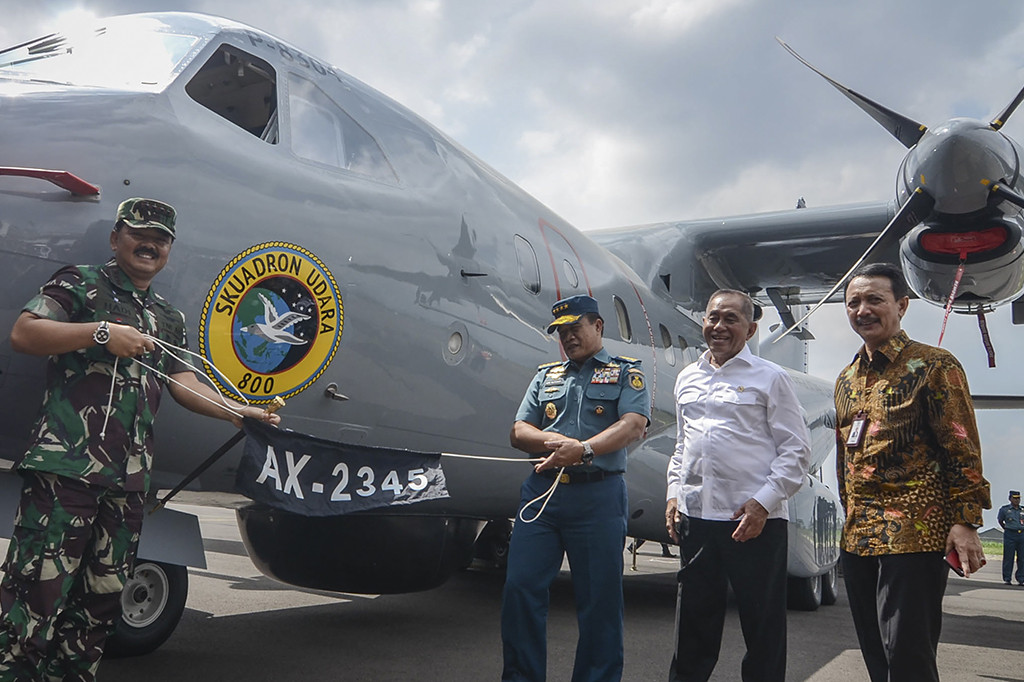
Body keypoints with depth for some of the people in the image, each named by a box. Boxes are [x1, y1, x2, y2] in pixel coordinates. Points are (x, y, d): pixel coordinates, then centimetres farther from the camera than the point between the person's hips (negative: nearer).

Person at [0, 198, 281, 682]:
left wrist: (240, 413, 8)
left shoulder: (169, 319, 23)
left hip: (129, 479, 6)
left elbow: (182, 383, 19)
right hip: (66, 464, -6)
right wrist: (102, 333, -14)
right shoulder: (80, 284, 6)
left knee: (101, 601, 9)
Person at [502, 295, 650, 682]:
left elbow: (634, 424, -10)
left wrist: (585, 449, -24)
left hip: (598, 495, -3)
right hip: (541, 491, 4)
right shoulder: (546, 376, 20)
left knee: (600, 598, 3)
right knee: (520, 587, 0)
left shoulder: (626, 373, 8)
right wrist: (553, 441, -9)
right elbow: (518, 432, 13)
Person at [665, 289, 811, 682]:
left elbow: (797, 450, -4)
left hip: (755, 520, -5)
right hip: (695, 517, 5)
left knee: (763, 626, 4)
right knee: (694, 622, 13)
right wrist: (674, 494, 13)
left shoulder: (770, 378, -1)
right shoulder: (688, 379, 16)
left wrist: (763, 502, -13)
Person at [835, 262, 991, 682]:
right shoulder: (847, 381, 16)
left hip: (915, 533, -7)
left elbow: (962, 448, -9)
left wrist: (965, 522, -15)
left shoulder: (934, 366, -5)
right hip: (857, 537, 7)